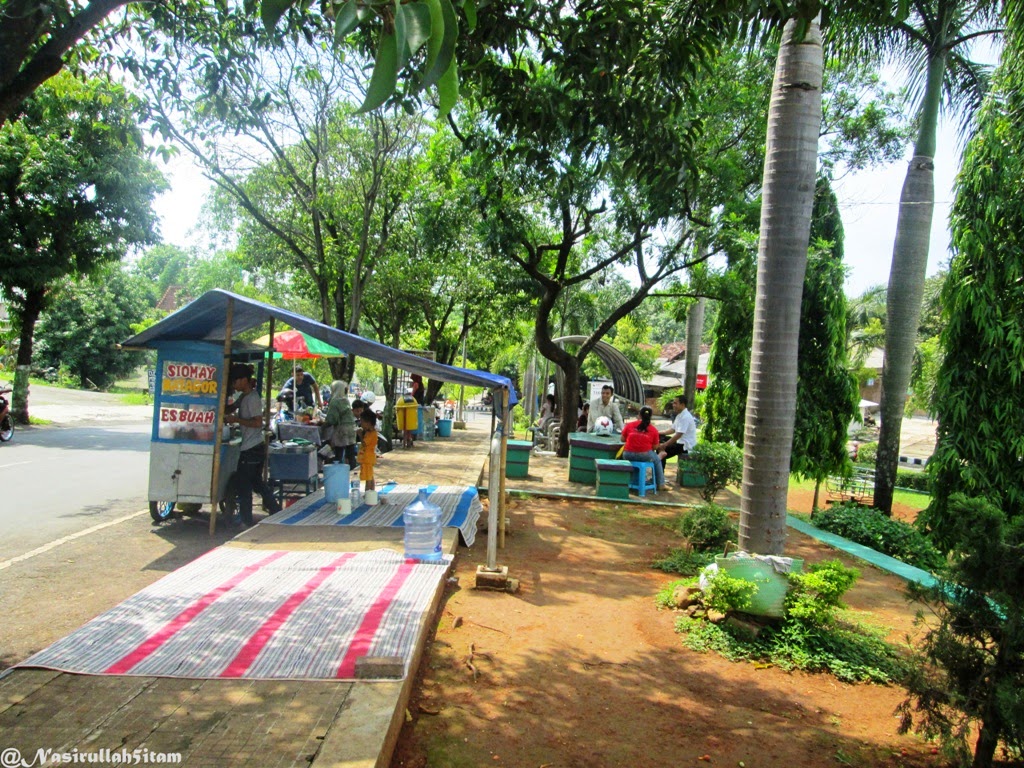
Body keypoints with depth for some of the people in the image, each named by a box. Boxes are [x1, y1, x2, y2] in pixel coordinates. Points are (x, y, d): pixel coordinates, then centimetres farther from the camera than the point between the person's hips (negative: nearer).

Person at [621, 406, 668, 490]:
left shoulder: (629, 425, 2)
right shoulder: (653, 430, -1)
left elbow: (622, 439, 10)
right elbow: (655, 447, 3)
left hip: (628, 455, 2)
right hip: (645, 456, -2)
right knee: (657, 460, 29)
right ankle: (661, 484, 30)